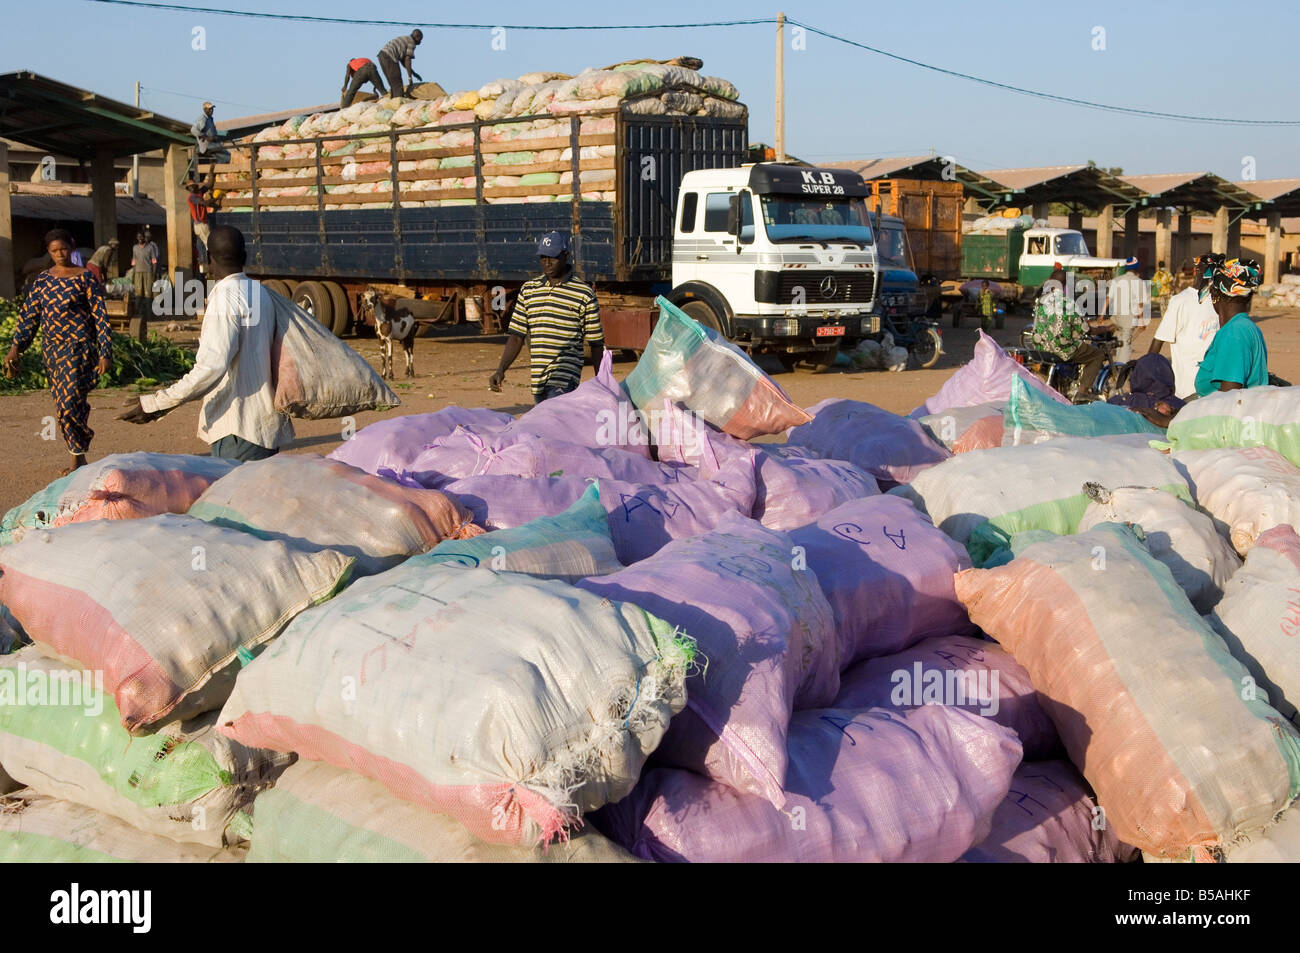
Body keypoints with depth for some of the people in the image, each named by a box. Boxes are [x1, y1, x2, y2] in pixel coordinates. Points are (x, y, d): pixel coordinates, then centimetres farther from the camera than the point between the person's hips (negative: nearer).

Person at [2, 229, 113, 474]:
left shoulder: (85, 278, -4)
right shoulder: (42, 280, 9)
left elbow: (101, 316, -6)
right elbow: (28, 315, 10)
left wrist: (105, 353, -12)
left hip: (78, 346, -5)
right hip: (52, 348, 5)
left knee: (68, 403, -13)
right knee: (65, 405, 9)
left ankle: (78, 458, -3)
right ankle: (79, 457, 17)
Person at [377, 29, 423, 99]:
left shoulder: (404, 39, 30)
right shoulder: (412, 43, 2)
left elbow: (402, 60, 29)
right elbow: (407, 60, -6)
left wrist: (414, 73, 28)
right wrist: (410, 77, -3)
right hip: (390, 57, -9)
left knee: (393, 84, 15)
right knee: (398, 85, -6)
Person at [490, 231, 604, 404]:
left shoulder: (584, 293, 0)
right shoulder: (528, 289, 12)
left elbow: (596, 344, 4)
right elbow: (516, 337, 13)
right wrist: (501, 370, -1)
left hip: (565, 380, -6)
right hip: (537, 380, 6)